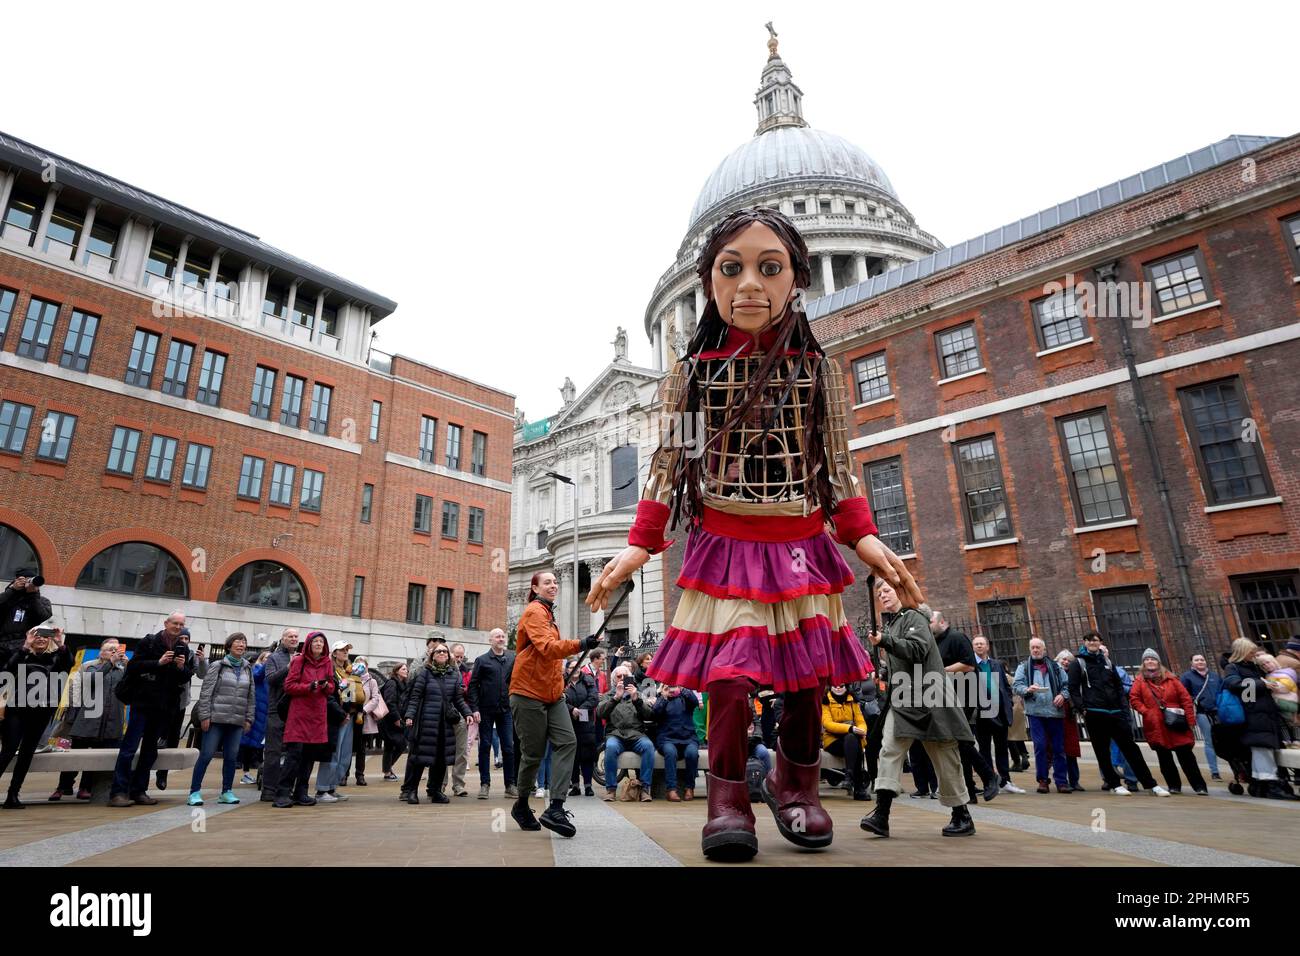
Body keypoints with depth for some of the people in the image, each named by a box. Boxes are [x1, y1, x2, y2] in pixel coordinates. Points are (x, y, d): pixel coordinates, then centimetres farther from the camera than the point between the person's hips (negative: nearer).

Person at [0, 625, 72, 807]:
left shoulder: (55, 657, 5)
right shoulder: (22, 655, 2)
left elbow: (68, 663, -14)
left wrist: (61, 644, -29)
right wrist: (25, 646, -21)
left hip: (41, 712, 2)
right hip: (17, 708, -2)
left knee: (27, 753, 6)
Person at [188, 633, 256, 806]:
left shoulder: (248, 669, 11)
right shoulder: (218, 666, -1)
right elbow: (206, 692, -4)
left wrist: (249, 719, 8)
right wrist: (204, 716, -9)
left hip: (237, 721, 4)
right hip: (216, 719, -4)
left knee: (231, 757, 7)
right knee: (206, 755, -2)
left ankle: (227, 792, 17)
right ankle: (195, 792, 9)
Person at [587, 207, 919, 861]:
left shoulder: (817, 367, 4)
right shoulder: (692, 370, 1)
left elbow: (839, 465, 6)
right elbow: (668, 463, 1)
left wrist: (865, 538, -4)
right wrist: (639, 546, -6)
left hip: (802, 549, 2)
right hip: (724, 546, -1)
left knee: (808, 674, 7)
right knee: (728, 673, -10)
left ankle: (795, 783, 32)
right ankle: (728, 798, 11)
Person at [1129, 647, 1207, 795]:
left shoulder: (1170, 679, 4)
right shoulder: (1140, 680, 4)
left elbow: (1185, 698, 1)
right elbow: (1134, 698, 1)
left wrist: (1190, 720, -6)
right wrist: (1146, 712, -11)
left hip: (1176, 725, 0)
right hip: (1156, 726, 1)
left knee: (1186, 756, 0)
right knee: (1165, 759, 7)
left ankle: (1199, 786, 9)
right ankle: (1174, 785, 18)